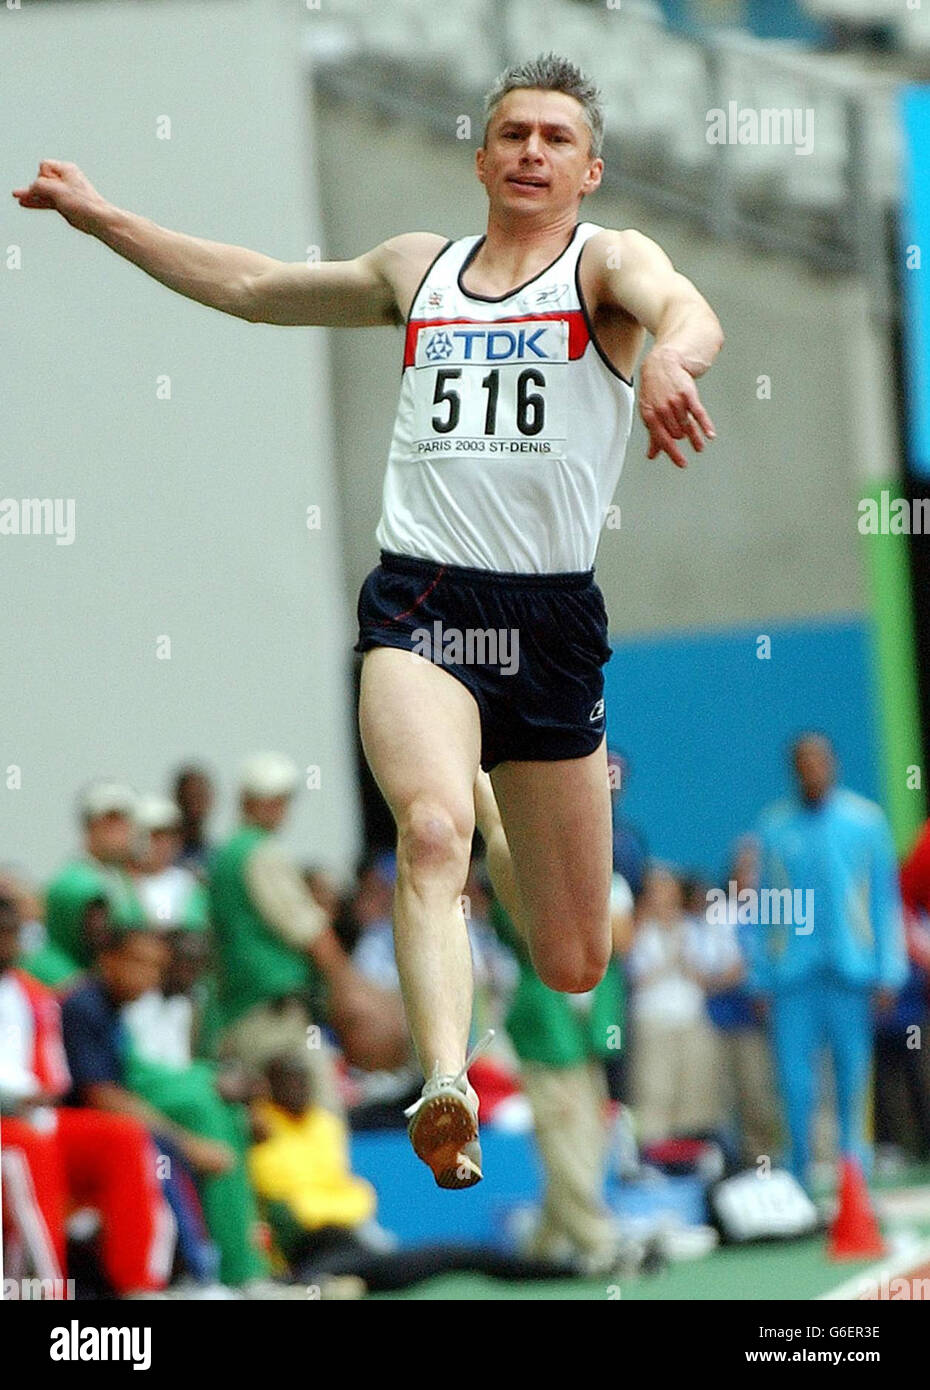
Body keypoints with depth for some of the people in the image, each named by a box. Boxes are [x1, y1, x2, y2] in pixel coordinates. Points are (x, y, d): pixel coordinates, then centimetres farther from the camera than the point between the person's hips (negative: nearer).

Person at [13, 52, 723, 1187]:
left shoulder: (608, 261, 4)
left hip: (554, 621, -1)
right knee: (434, 830, -31)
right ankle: (446, 1093, -45)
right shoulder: (417, 267, 17)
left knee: (572, 967, 7)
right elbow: (254, 287, 32)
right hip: (418, 598, 1)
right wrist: (100, 217, 33)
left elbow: (684, 310, -20)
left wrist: (671, 357, -45)